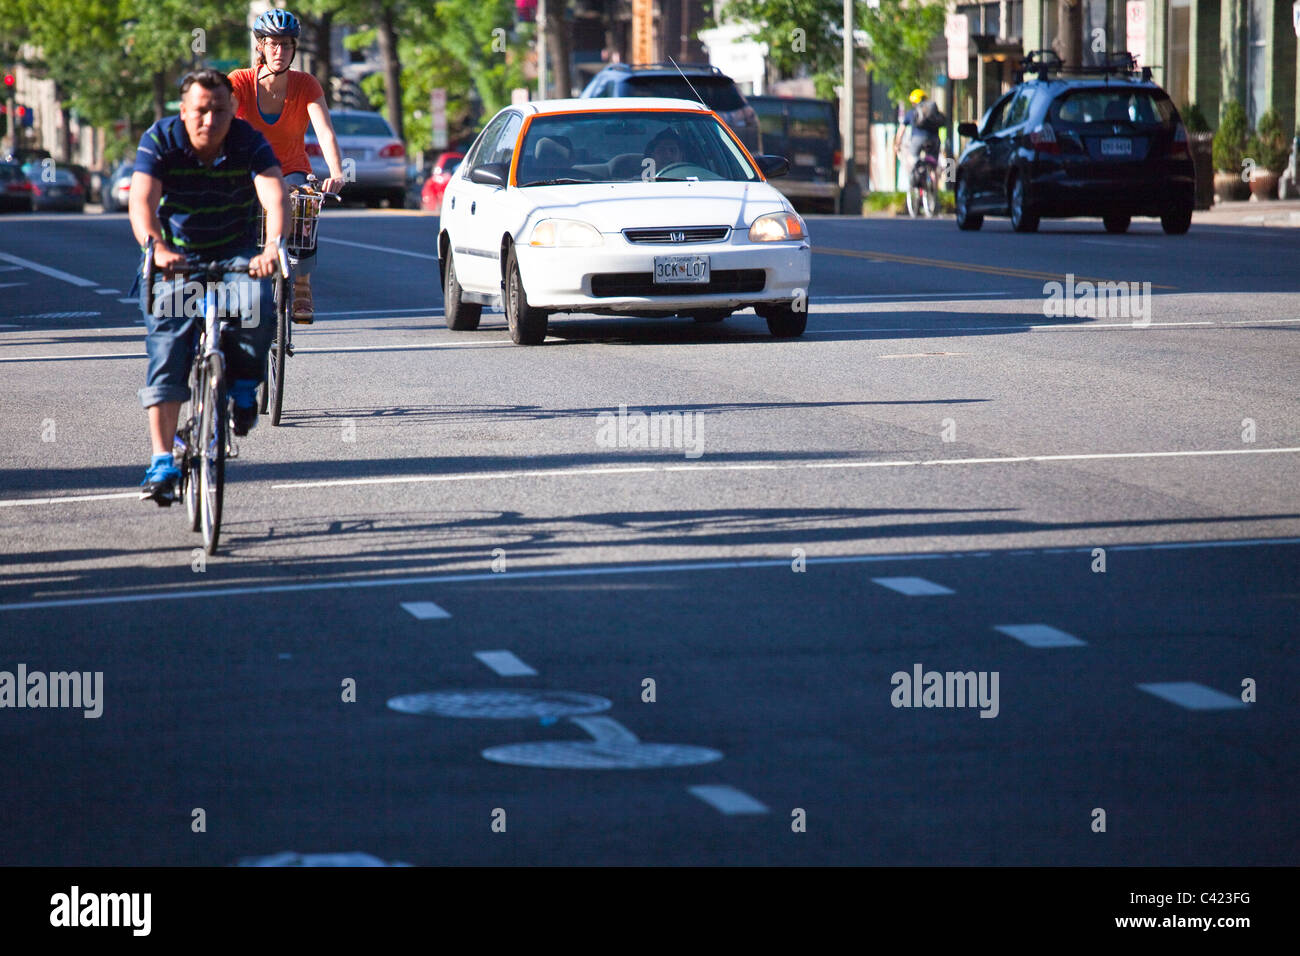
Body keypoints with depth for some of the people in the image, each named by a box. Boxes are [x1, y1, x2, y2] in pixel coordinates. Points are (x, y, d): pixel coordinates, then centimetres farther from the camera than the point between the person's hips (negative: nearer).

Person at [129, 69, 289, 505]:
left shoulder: (249, 142, -15)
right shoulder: (159, 141, -16)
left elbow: (275, 195, -30)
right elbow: (141, 202, -29)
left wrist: (272, 246, -50)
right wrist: (157, 248, -49)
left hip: (236, 254, 0)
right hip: (175, 257, 0)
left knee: (259, 305, -31)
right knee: (166, 353, -14)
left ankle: (244, 383, -3)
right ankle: (162, 461, -13)